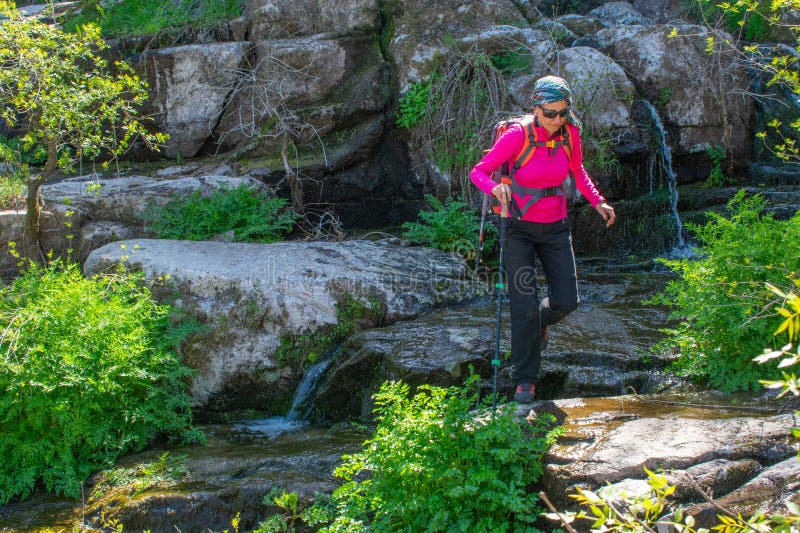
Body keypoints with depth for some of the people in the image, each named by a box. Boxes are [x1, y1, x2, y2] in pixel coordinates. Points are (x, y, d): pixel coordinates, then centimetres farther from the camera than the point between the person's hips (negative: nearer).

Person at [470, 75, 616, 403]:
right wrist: (495, 188, -37)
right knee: (524, 305, -7)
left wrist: (598, 202, 4)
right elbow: (478, 171, -16)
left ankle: (540, 322, 37)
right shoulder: (517, 135, -18)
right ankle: (525, 380, 7)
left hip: (556, 226, 4)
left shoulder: (570, 133, -5)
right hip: (520, 227, -4)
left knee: (567, 301, 0)